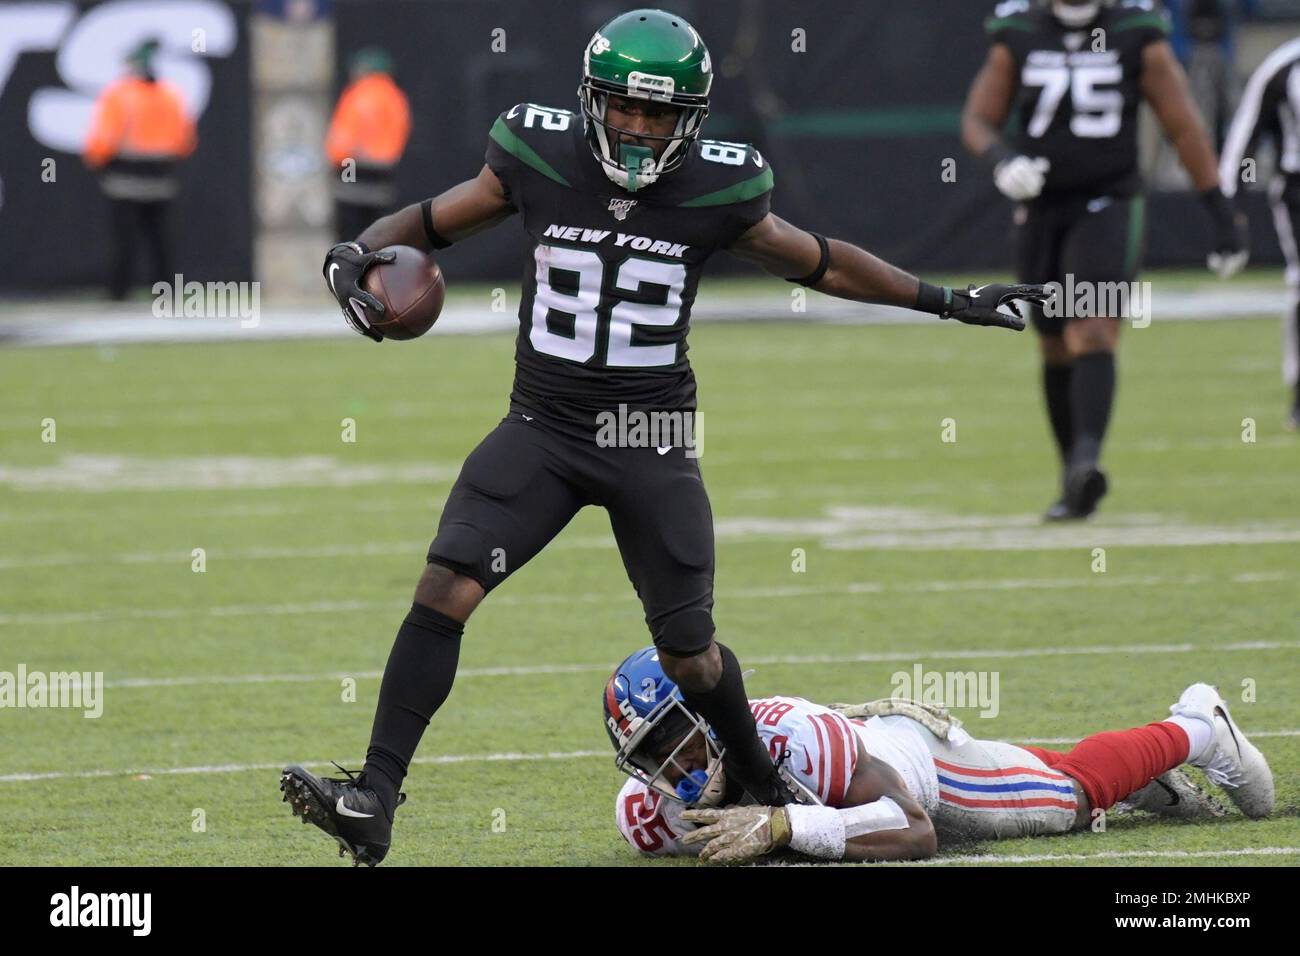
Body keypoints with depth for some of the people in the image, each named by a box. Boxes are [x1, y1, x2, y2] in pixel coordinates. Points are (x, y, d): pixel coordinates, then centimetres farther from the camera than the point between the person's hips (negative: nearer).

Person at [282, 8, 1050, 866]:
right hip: (543, 430, 0)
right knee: (445, 588, -18)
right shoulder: (540, 159, -6)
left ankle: (764, 790, 35)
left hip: (652, 445, 0)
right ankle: (374, 801, -17)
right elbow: (433, 222, 7)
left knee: (690, 656, 6)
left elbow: (816, 262, 9)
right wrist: (355, 256, -14)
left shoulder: (716, 191, -7)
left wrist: (948, 302, 13)